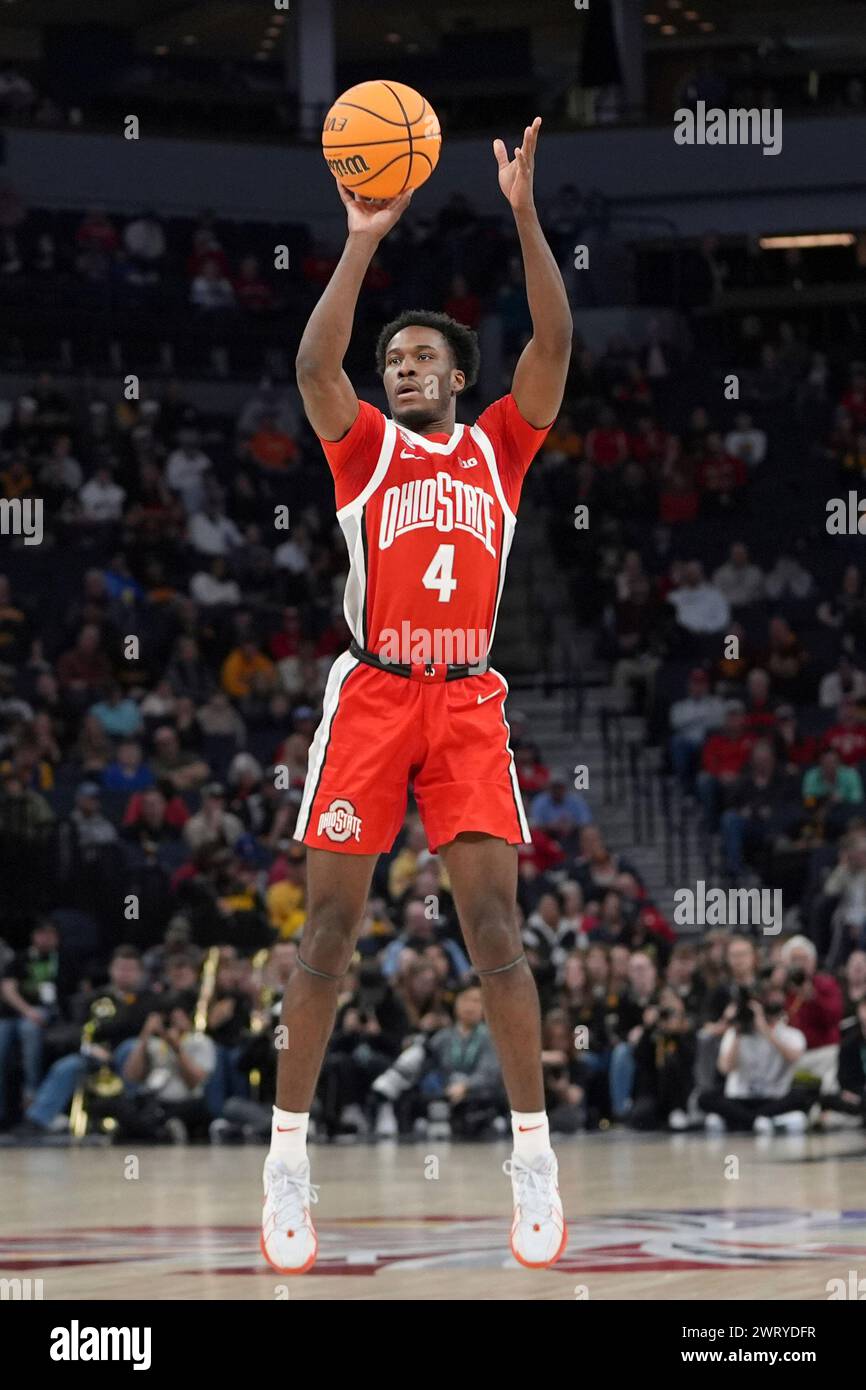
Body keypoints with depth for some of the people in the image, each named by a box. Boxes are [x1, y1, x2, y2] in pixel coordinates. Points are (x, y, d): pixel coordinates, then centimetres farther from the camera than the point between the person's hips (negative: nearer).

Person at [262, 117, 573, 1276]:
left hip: (468, 700, 1)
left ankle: (533, 1149, -6)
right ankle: (289, 1151, 1)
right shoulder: (366, 447, 10)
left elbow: (555, 344, 1)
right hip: (371, 693, -1)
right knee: (332, 918, -3)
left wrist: (523, 214, -7)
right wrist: (362, 242, -14)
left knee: (493, 912, -8)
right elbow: (315, 366, -8)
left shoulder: (499, 448, 13)